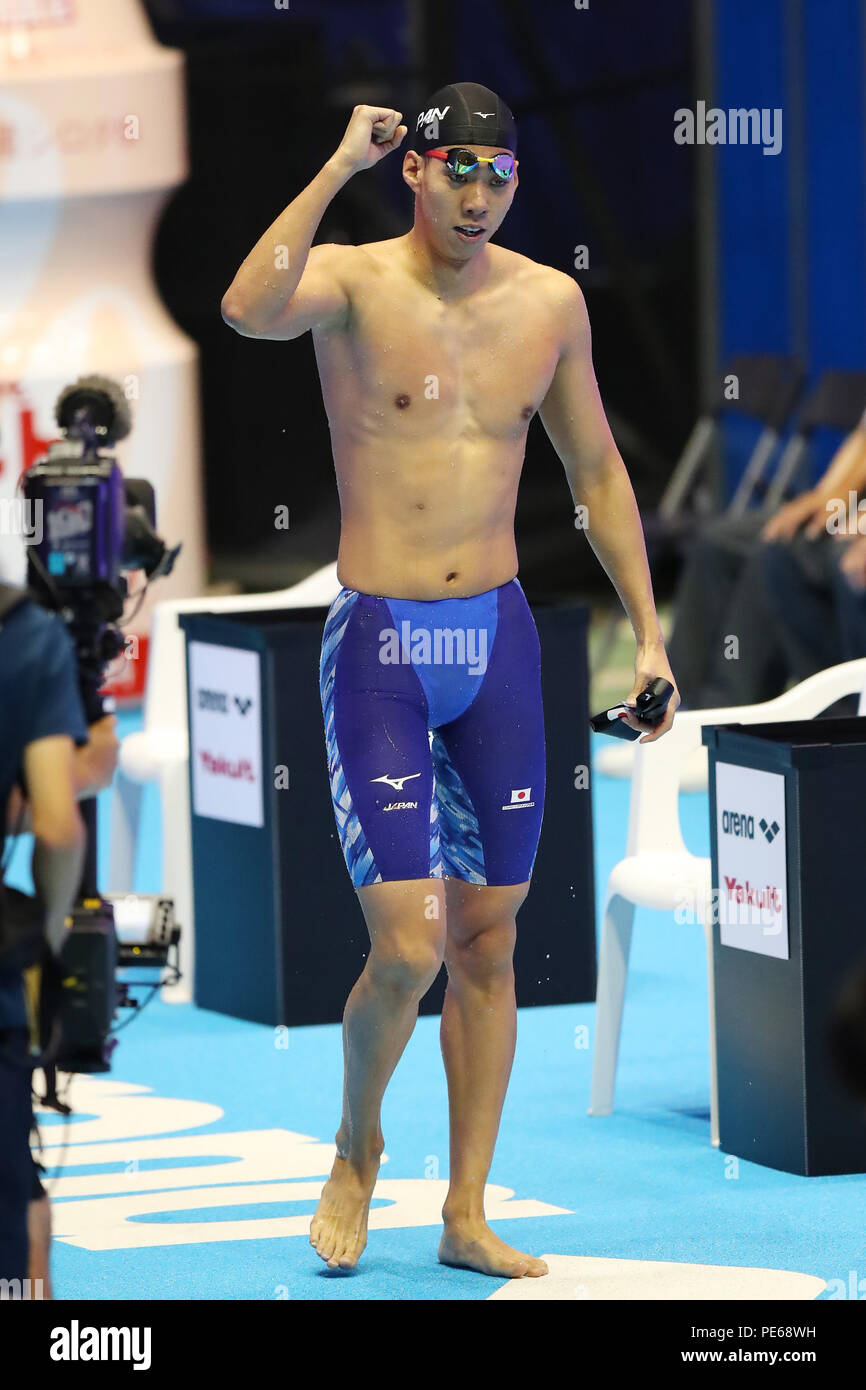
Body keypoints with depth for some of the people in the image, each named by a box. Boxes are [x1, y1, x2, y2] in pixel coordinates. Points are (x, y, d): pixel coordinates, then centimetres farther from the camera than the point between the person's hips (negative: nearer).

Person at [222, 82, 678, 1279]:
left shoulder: (550, 303, 5)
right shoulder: (354, 282, -8)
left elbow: (598, 474, 15)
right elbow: (248, 311, -32)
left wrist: (648, 631, 12)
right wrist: (340, 166, -28)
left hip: (500, 639, 4)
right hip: (379, 648, -4)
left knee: (489, 940, 7)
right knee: (408, 948, -12)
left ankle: (467, 1215, 16)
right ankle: (358, 1149, 16)